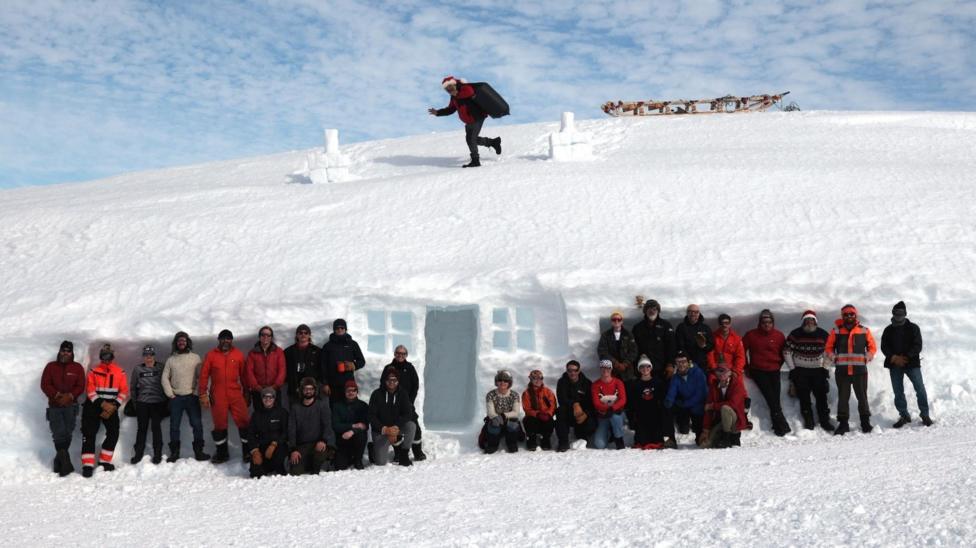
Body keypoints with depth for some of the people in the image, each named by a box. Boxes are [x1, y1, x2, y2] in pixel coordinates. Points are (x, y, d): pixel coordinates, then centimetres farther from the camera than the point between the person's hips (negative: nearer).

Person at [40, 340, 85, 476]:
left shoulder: (78, 368, 5)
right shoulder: (51, 366, 6)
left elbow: (80, 386, 1)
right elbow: (45, 385, -1)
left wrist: (69, 396, -15)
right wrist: (57, 395, -14)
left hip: (71, 406, 1)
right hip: (54, 406, -1)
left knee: (67, 434, 0)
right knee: (59, 434, -11)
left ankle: (59, 461, 13)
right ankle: (65, 463, -11)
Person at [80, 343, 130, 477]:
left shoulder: (120, 372, 4)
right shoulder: (94, 371, 1)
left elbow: (124, 391, 1)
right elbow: (90, 390, -7)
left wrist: (114, 406, -11)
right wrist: (102, 404, -17)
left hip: (111, 407, 2)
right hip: (93, 406, -2)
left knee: (113, 434, -2)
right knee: (89, 434, -9)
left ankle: (104, 461, 14)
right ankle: (87, 465, -8)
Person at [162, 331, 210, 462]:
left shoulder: (195, 357, 5)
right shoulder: (171, 359, 9)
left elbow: (201, 376, 2)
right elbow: (165, 378, 7)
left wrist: (198, 392, -7)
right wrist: (170, 394, -2)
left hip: (192, 396, -1)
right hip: (175, 398, 1)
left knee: (197, 424, -5)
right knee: (174, 426, 4)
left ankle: (198, 451, 0)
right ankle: (174, 452, 12)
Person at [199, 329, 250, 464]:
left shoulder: (238, 355, 6)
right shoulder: (211, 355, 3)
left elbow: (244, 375, 9)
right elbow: (204, 375, 2)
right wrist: (203, 394, -3)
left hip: (236, 395, 0)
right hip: (217, 396, 0)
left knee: (244, 422, -4)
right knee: (219, 425, 8)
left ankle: (248, 451, 7)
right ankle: (222, 453, 21)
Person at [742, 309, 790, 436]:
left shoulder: (779, 335, 5)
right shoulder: (751, 335, -1)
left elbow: (783, 353, 16)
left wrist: (778, 365, 7)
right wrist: (747, 367, 8)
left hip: (774, 371, 2)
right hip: (758, 371, -2)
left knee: (775, 397, -12)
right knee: (771, 397, -15)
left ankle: (779, 426, -10)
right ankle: (782, 425, -14)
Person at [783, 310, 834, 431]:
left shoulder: (823, 335, 0)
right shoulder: (795, 334, -6)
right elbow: (787, 351, -2)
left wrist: (825, 368, 3)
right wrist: (792, 369, -5)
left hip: (818, 370, 1)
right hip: (800, 371, -1)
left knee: (821, 396, -1)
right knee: (804, 397, -1)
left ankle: (825, 420, 7)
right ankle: (808, 421, 7)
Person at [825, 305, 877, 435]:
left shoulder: (864, 331, 5)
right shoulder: (836, 331, 5)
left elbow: (872, 347, 13)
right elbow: (828, 348, 11)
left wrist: (867, 357, -3)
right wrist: (833, 358, -5)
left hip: (860, 369, 0)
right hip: (842, 370, 0)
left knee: (862, 396, 5)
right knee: (843, 397, 4)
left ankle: (865, 422, 15)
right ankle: (843, 423, 10)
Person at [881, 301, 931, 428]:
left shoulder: (913, 328, 5)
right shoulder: (888, 330, 12)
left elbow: (918, 346, -4)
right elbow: (884, 347, 3)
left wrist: (906, 357, -16)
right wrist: (894, 358, -15)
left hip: (912, 363, -2)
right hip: (894, 365, 2)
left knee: (920, 389, -9)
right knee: (898, 392, 3)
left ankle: (925, 414, 0)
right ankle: (904, 415, 12)